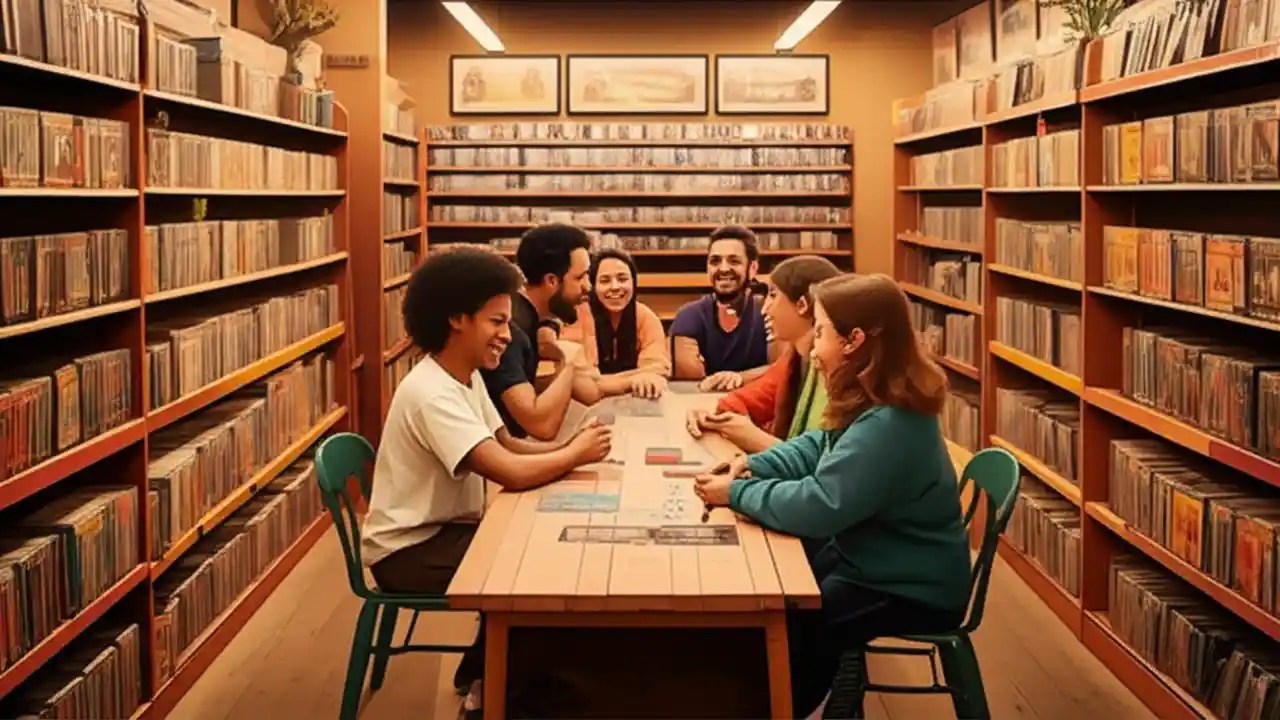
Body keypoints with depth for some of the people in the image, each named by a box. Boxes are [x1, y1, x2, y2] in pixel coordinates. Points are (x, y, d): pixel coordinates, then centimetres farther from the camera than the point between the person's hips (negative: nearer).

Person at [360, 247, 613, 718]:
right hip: (408, 551, -9)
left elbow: (509, 445, 7)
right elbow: (510, 473, -35)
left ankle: (486, 676, 16)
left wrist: (569, 447, -12)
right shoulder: (431, 393, -28)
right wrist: (576, 454, -18)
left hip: (447, 528, 9)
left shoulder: (467, 377, 4)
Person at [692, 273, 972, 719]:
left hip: (912, 591, -10)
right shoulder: (875, 402, 0)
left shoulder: (887, 425, -33)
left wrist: (736, 493, -21)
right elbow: (817, 449, 13)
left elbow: (817, 506, -34)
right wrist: (751, 465, -4)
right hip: (871, 559, 10)